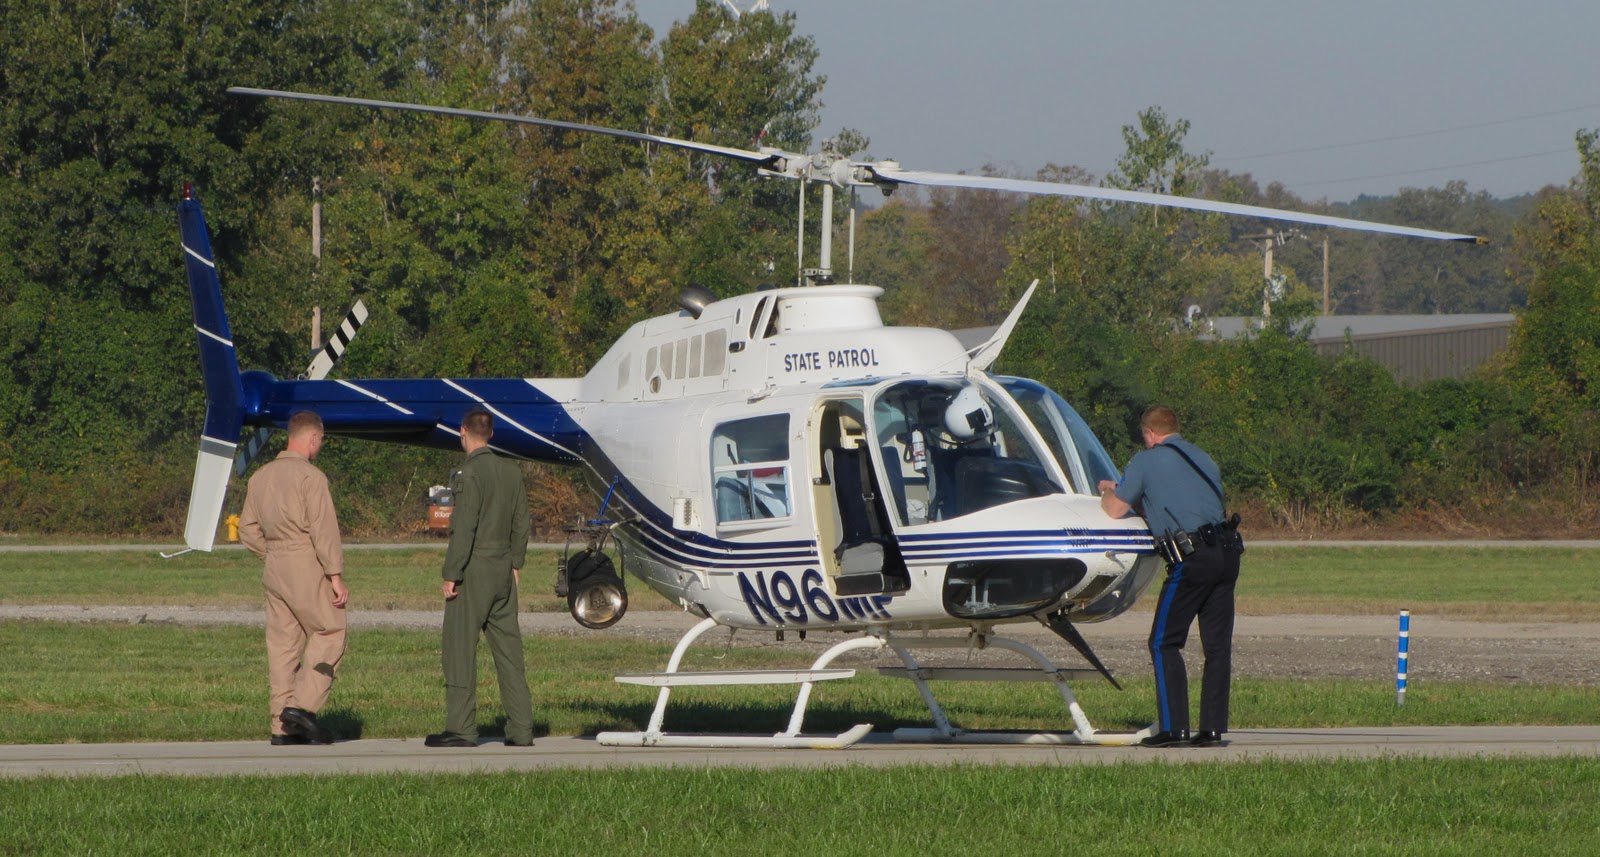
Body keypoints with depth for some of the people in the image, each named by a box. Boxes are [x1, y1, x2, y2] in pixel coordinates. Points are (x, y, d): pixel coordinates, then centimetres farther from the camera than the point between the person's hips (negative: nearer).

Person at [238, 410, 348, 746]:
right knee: (329, 636, 1)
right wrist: (335, 575, -13)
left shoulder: (261, 476, 11)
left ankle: (282, 726, 5)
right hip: (307, 569, -7)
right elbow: (324, 530, -16)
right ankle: (304, 705, -12)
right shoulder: (310, 476, -12)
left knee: (282, 645, 7)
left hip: (274, 570, 7)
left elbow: (248, 530, 15)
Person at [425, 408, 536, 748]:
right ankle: (521, 728, 8)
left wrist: (451, 575, -14)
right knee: (508, 648, 9)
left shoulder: (471, 473, -14)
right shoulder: (511, 471, 9)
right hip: (504, 572, 7)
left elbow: (463, 529, -17)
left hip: (474, 569, -7)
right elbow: (521, 524, 14)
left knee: (460, 648, -2)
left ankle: (461, 727, -3)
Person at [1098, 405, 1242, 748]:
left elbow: (1115, 510, 5)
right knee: (1217, 645, 9)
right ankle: (1213, 728, 7)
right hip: (1227, 552, 6)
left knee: (1164, 643, 2)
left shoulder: (1146, 462, 4)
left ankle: (1173, 728, -4)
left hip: (1191, 559, -6)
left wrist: (1107, 492, 30)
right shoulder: (1204, 460, 23)